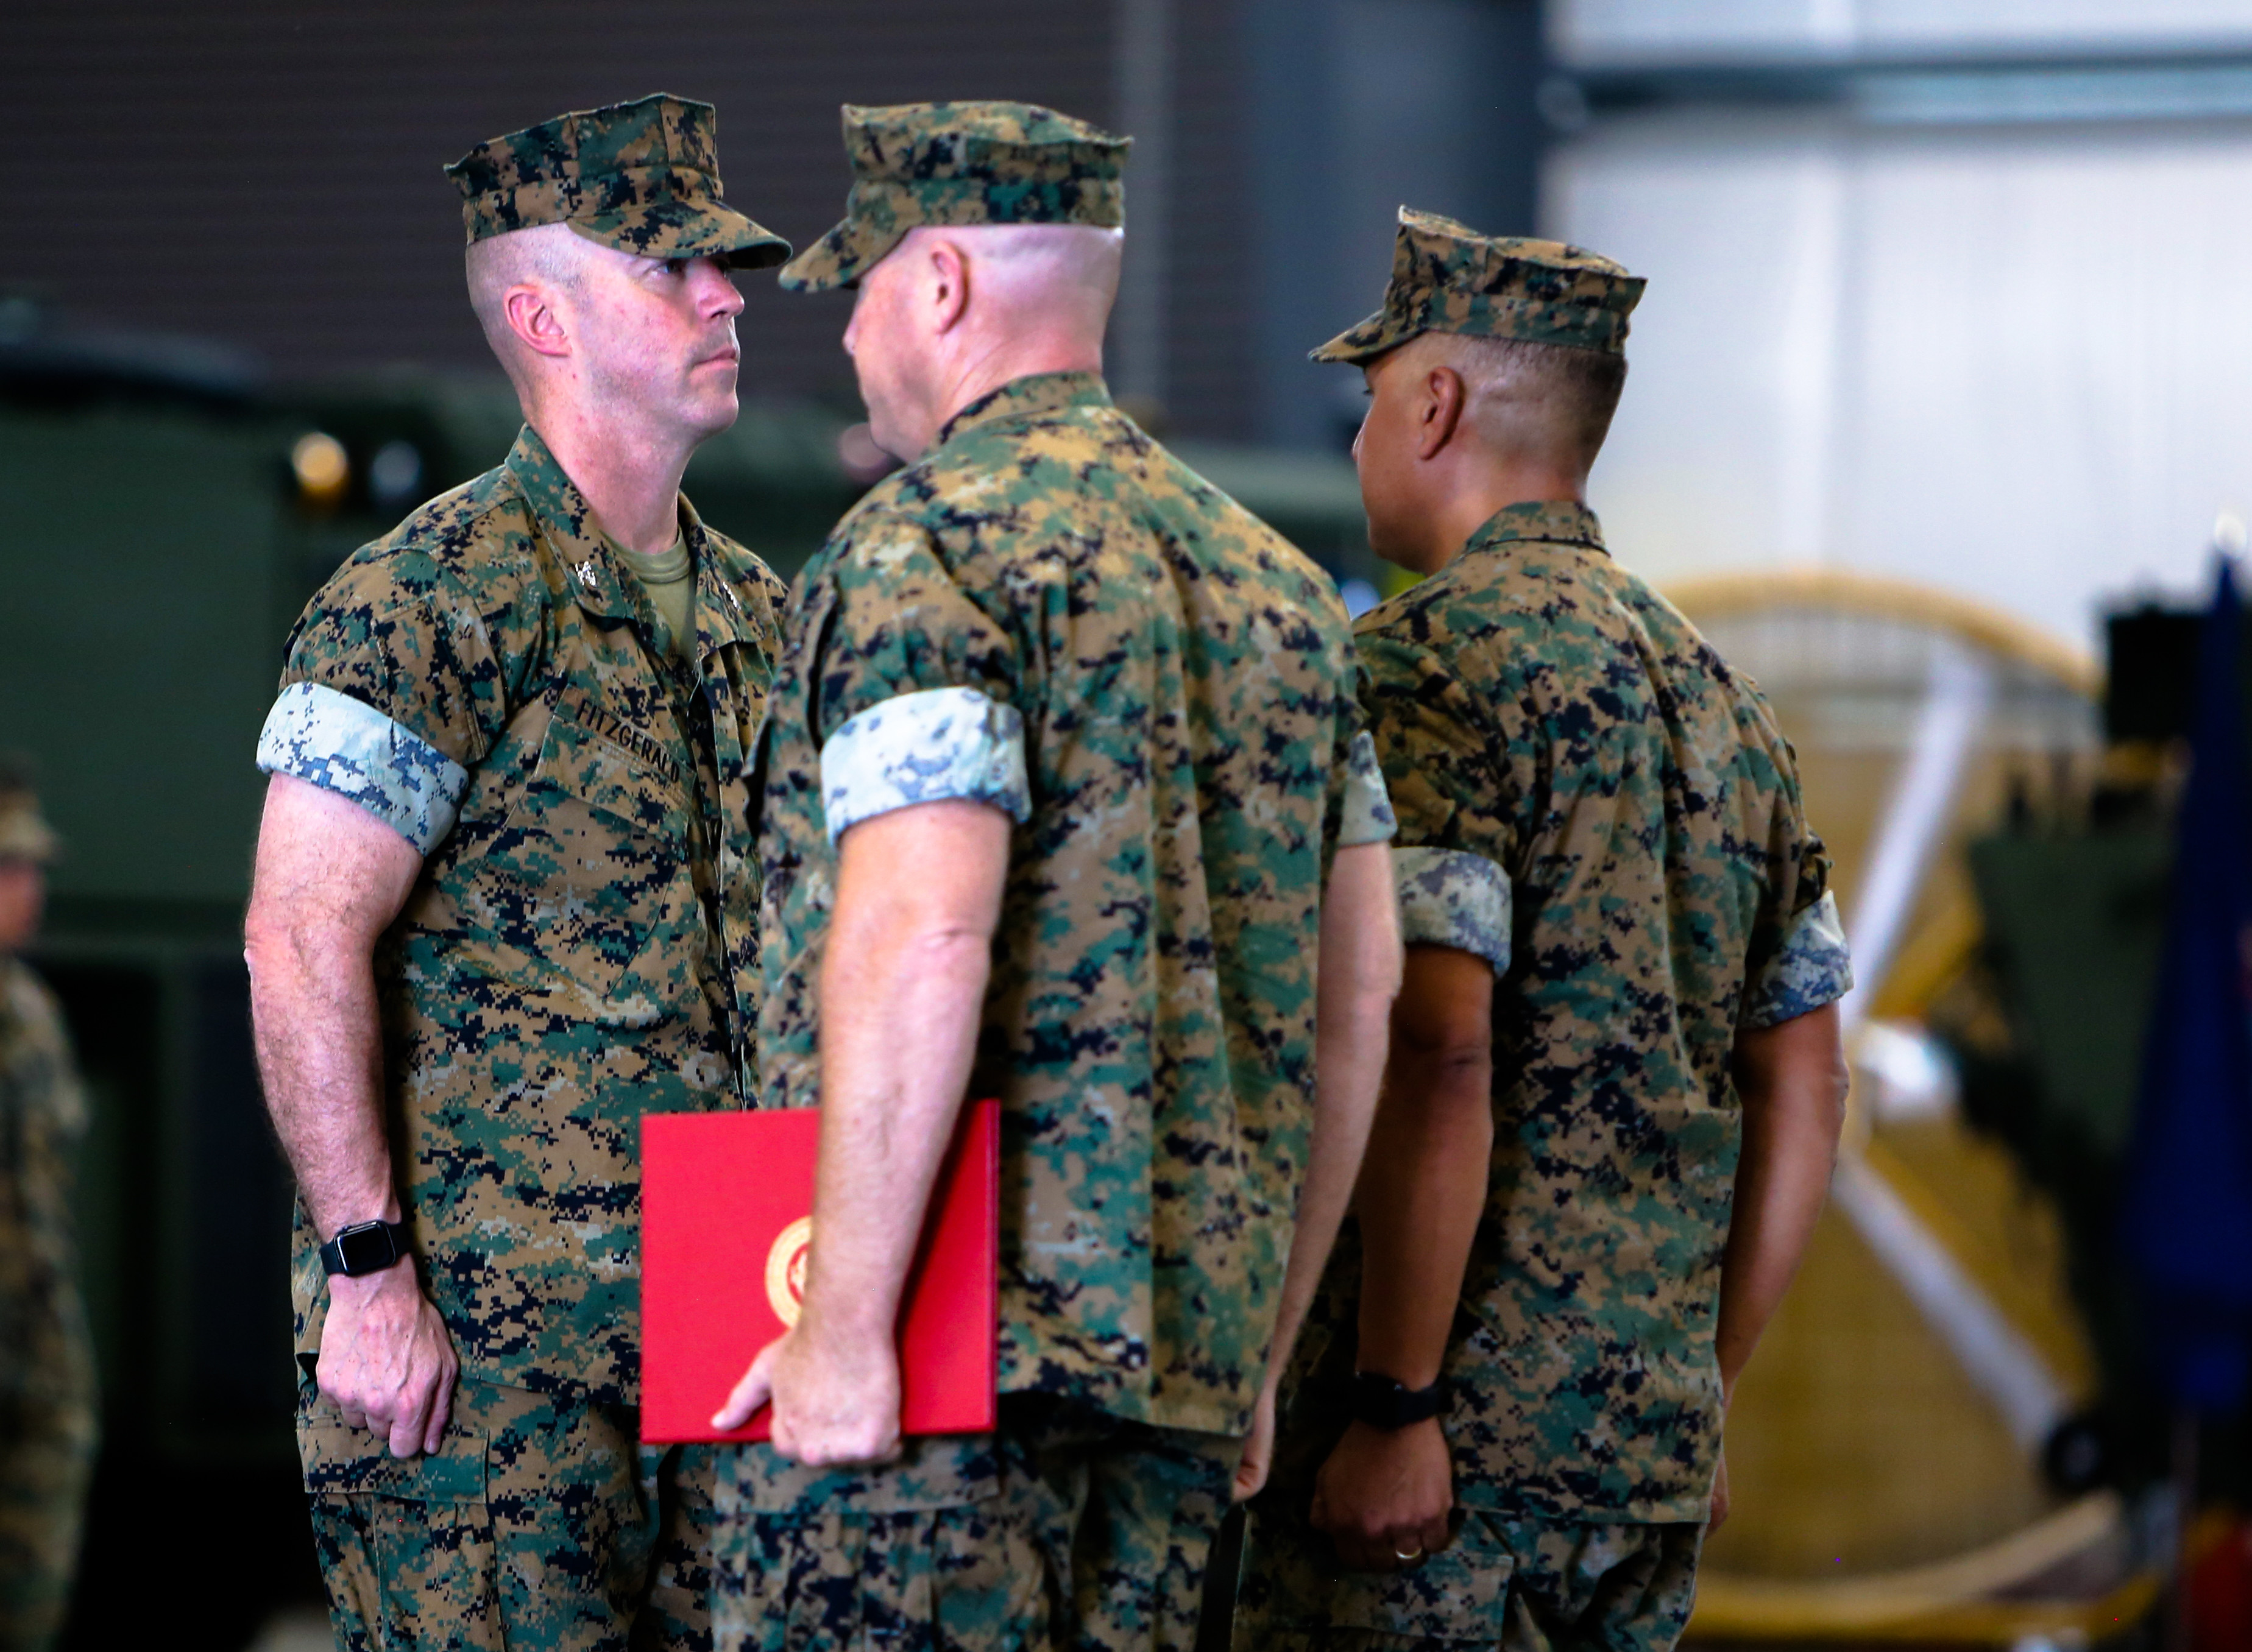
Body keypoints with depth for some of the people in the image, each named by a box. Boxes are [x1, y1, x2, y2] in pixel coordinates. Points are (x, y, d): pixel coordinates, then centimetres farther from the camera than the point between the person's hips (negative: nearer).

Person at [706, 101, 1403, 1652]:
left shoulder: (922, 549, -7)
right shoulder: (1279, 581, 18)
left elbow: (917, 948, -20)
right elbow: (1361, 992, 18)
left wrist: (844, 1328, -18)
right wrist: (1263, 1346, 22)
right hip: (1184, 1350, 8)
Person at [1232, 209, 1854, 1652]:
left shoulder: (1431, 657, -9)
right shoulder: (1721, 696, 16)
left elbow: (1436, 1055, -20)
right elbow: (1807, 1098, 17)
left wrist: (1393, 1405, -18)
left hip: (1450, 1438, -8)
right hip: (1656, 1451, 8)